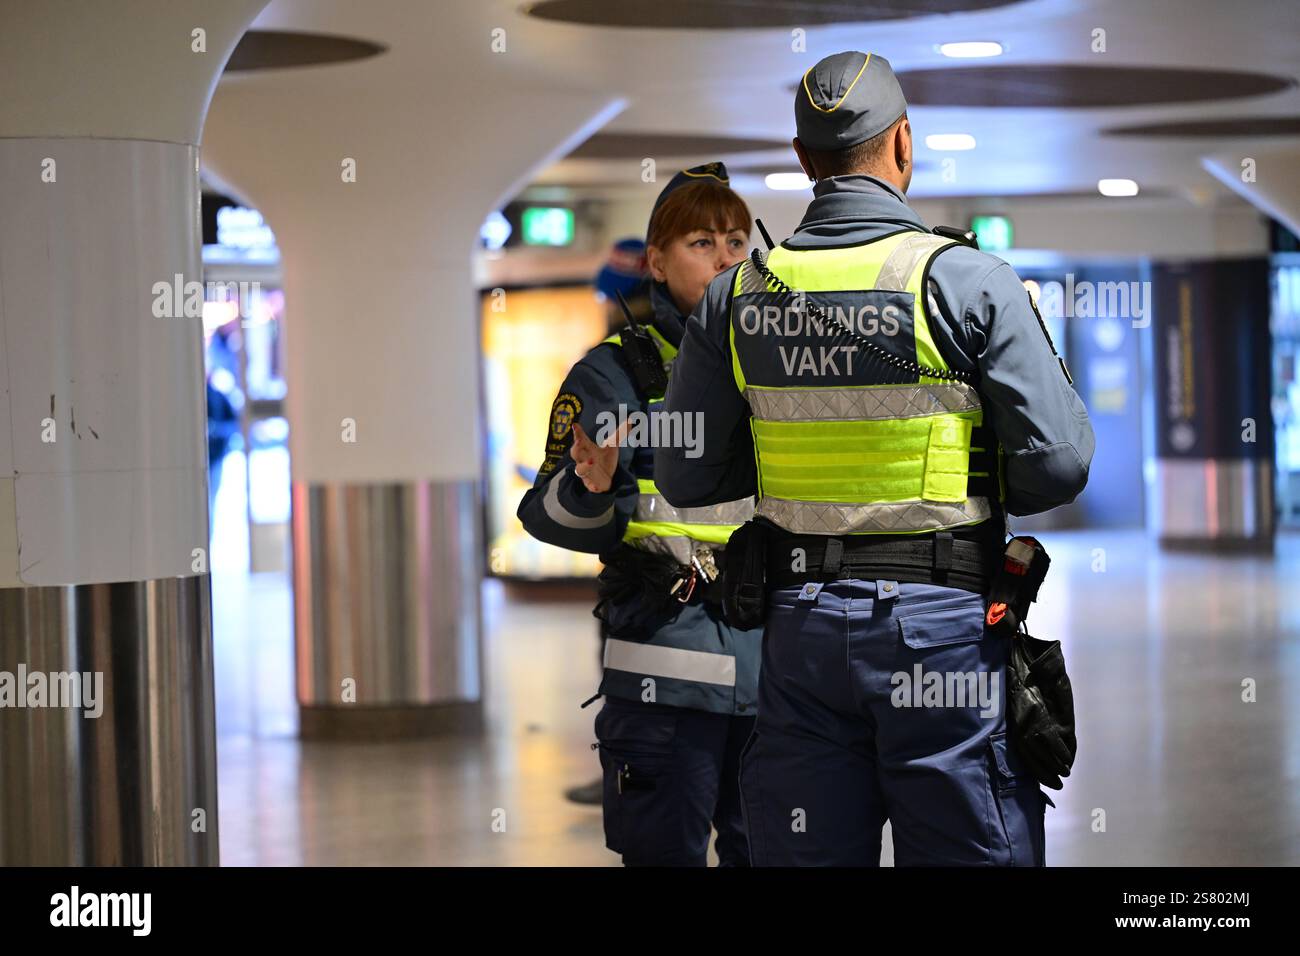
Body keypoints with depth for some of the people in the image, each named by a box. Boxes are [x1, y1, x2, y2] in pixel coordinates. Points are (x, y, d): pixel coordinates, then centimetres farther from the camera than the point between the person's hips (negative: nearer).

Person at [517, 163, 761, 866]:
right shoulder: (617, 372, -2)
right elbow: (550, 513, -9)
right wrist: (590, 490, -29)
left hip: (770, 650, 5)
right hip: (663, 666, -4)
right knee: (666, 851, -1)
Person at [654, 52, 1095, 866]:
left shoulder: (736, 296, 3)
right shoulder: (969, 281, -9)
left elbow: (687, 477, 7)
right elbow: (1060, 464, -11)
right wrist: (971, 485, 9)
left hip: (800, 625, 4)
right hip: (941, 624, -4)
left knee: (806, 856, 10)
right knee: (968, 850, 3)